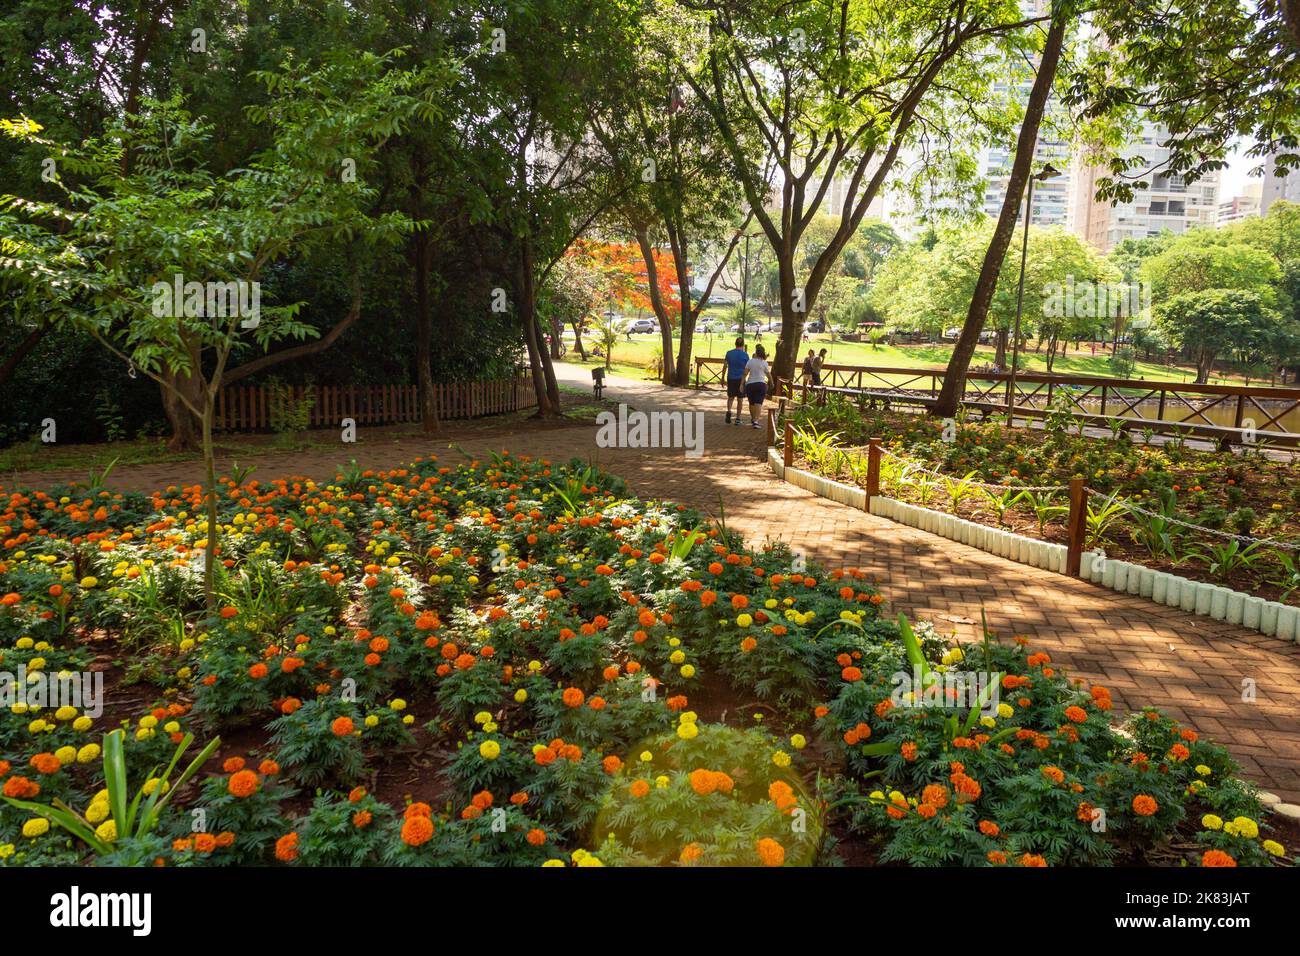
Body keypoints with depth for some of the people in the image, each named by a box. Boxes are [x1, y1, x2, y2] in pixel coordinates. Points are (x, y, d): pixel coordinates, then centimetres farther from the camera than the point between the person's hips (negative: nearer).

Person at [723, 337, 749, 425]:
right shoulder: (745, 355, -7)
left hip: (730, 378, 2)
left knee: (730, 397, 16)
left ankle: (729, 411, -9)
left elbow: (725, 366, 3)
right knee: (739, 399, 7)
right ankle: (738, 418, 10)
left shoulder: (729, 353, 0)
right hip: (741, 379, -2)